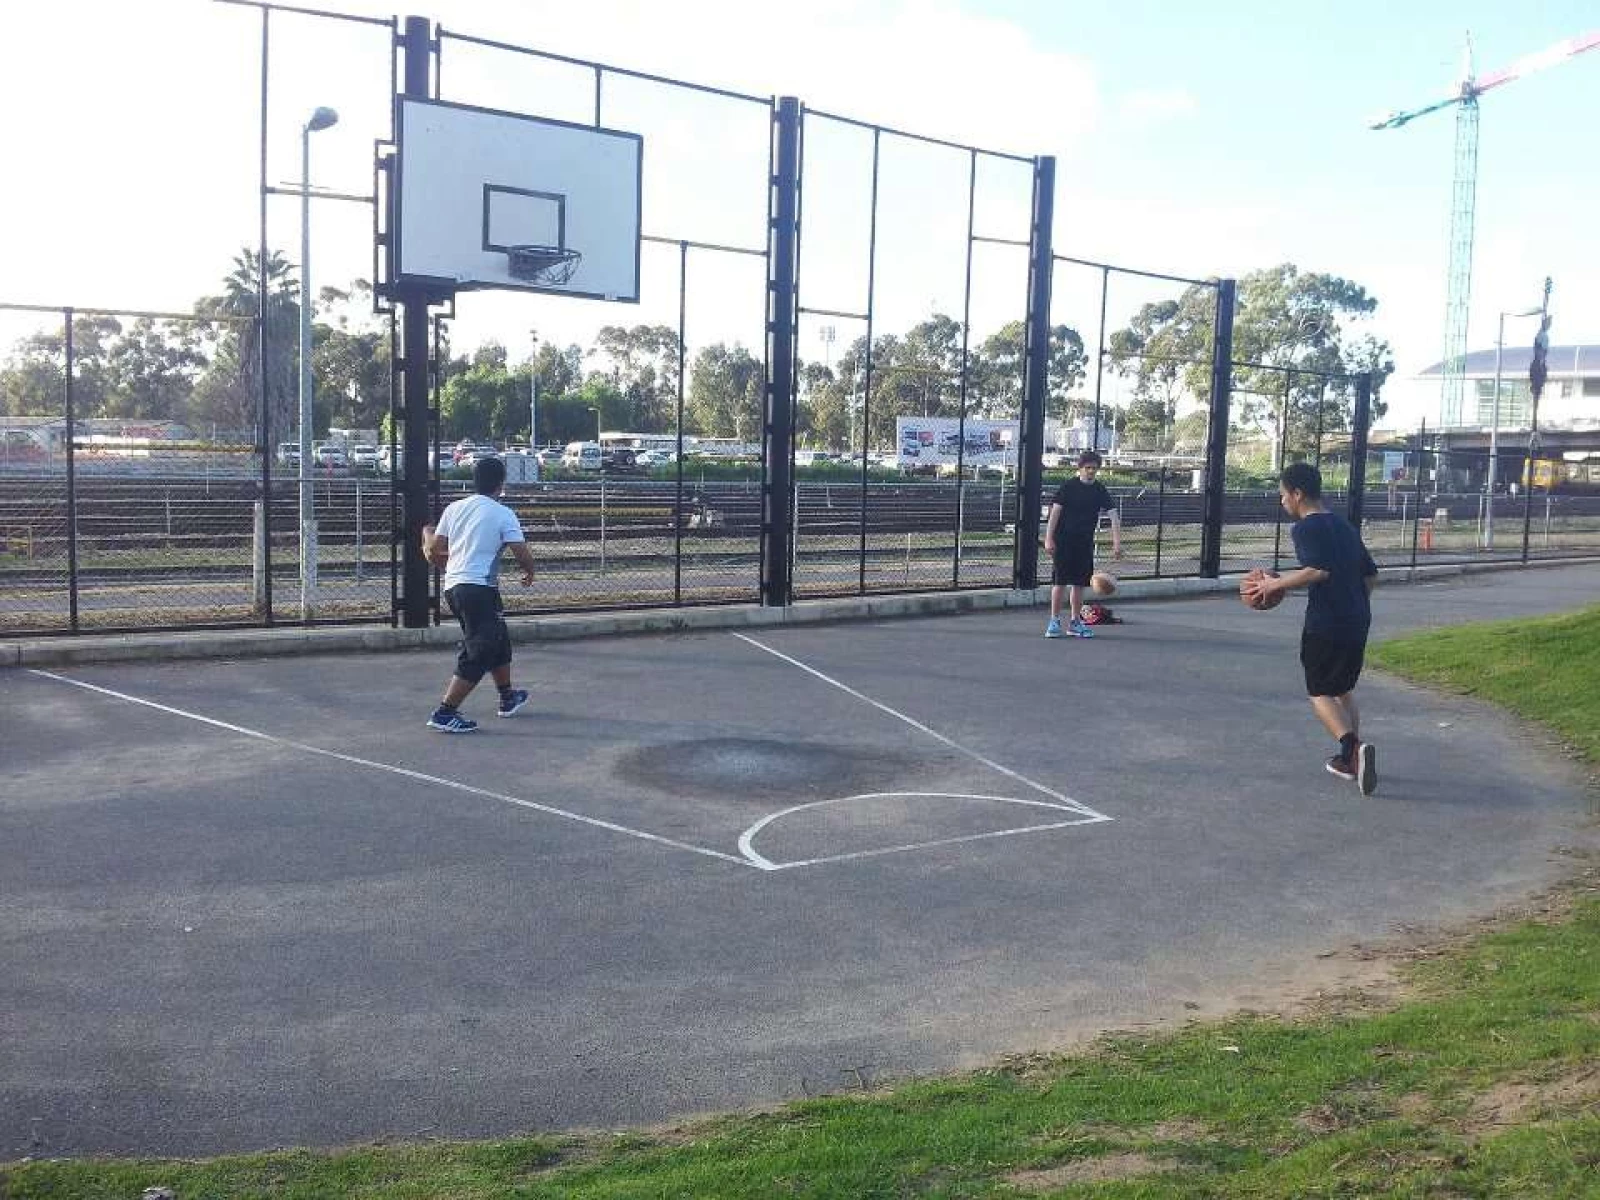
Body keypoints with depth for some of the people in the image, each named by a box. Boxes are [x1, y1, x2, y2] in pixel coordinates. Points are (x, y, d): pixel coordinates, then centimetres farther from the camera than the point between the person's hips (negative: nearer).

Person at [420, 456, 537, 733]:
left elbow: (434, 551, 9)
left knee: (499, 641, 24)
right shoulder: (502, 514, -7)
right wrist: (529, 572, 11)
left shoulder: (454, 508, 9)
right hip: (480, 588, -8)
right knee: (477, 655, -4)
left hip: (452, 586, 8)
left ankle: (508, 698, 38)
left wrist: (427, 535, 32)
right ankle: (445, 713, -10)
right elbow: (523, 554, -10)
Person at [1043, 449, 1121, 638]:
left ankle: (1074, 622, 16)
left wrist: (1117, 542, -17)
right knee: (1059, 581, -5)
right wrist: (1049, 539, -12)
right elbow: (1055, 511, -6)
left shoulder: (1100, 490, 2)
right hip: (1063, 541, -3)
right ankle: (1054, 621, 2)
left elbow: (1114, 515, -5)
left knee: (1079, 583, 7)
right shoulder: (1069, 486, -5)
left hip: (1085, 543, 3)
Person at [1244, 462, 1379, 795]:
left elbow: (1319, 570, -25)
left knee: (1320, 693, 2)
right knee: (1344, 689, 21)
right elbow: (1370, 573, 18)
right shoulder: (1344, 525, 16)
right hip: (1357, 621, 8)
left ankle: (1352, 746, -20)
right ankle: (1352, 759, 22)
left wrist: (1276, 584, -15)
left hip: (1325, 624, -8)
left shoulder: (1305, 528, -10)